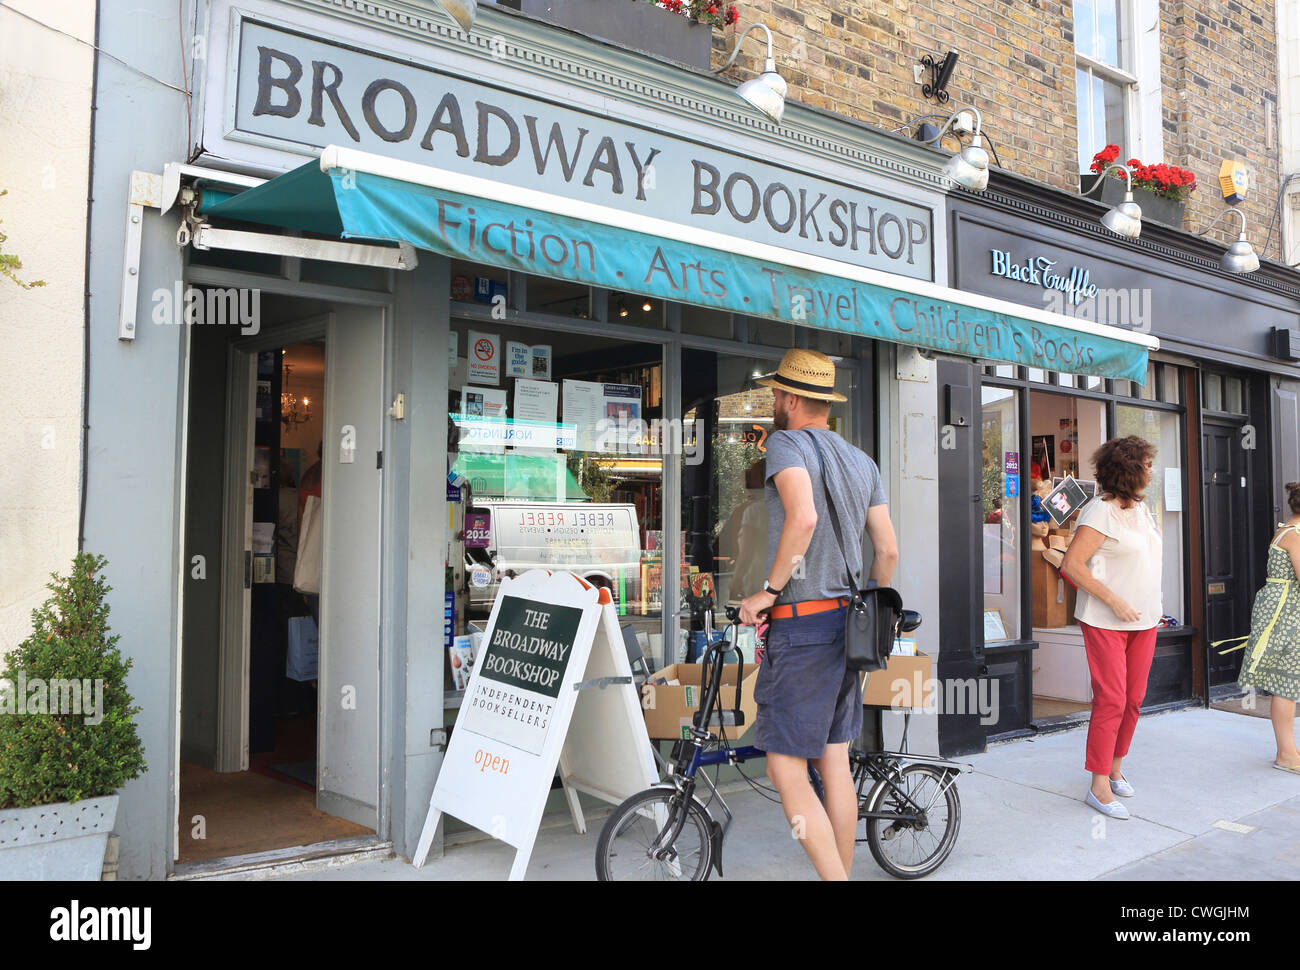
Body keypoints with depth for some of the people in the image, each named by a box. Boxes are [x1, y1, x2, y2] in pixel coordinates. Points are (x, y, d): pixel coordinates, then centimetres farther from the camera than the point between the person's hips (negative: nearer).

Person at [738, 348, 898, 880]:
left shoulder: (786, 443, -9)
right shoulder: (862, 461, 14)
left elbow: (803, 517, -28)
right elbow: (888, 550, 12)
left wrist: (769, 590, -18)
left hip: (801, 623, -8)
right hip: (845, 620, 9)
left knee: (786, 770, -2)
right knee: (835, 765, 16)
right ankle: (844, 872, 25)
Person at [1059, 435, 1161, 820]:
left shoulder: (1140, 508, 12)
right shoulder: (1101, 511, -15)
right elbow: (1071, 564, -19)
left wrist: (1153, 610, 17)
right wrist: (1114, 601, -20)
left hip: (1143, 620, 8)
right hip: (1106, 622, -8)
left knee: (1133, 700, 11)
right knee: (1111, 701, -7)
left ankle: (1115, 770, 26)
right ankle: (1099, 787, 0)